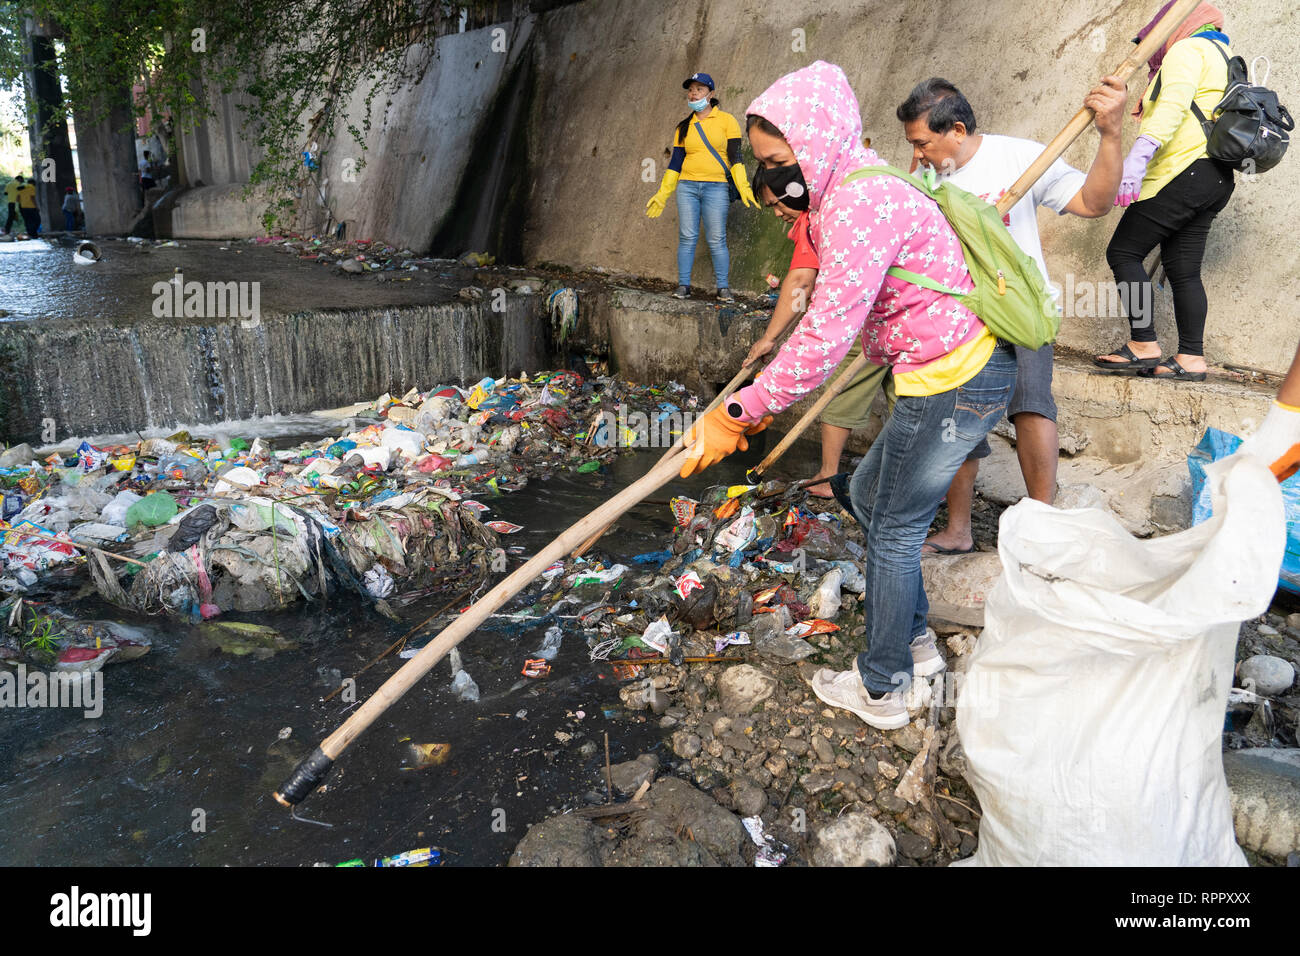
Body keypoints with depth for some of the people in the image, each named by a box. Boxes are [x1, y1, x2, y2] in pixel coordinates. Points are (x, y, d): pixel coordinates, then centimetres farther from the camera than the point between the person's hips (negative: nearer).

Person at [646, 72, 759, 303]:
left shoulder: (726, 120, 4)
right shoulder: (684, 127, 13)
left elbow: (734, 155, 0)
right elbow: (676, 161, 15)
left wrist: (743, 187, -11)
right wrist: (662, 193, 11)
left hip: (716, 187, -3)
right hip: (687, 186, 3)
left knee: (717, 239, -6)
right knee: (687, 237, -1)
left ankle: (723, 288, 0)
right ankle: (683, 285, 4)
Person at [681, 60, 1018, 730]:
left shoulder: (860, 203, -23)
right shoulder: (851, 189, 11)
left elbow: (826, 334, -29)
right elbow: (837, 318, 16)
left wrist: (740, 413, -26)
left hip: (954, 380, -10)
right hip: (958, 367, 10)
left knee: (893, 530, 2)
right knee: (868, 496, 19)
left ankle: (881, 690, 18)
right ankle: (914, 640, 33)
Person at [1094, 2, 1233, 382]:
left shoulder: (1187, 49, 0)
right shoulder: (1225, 59, 30)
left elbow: (1172, 107, -17)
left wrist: (1136, 159, -28)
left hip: (1183, 173, -9)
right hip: (1216, 178, 10)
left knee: (1123, 252, -8)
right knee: (1183, 269, 6)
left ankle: (1143, 346, -11)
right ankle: (1191, 358, 2)